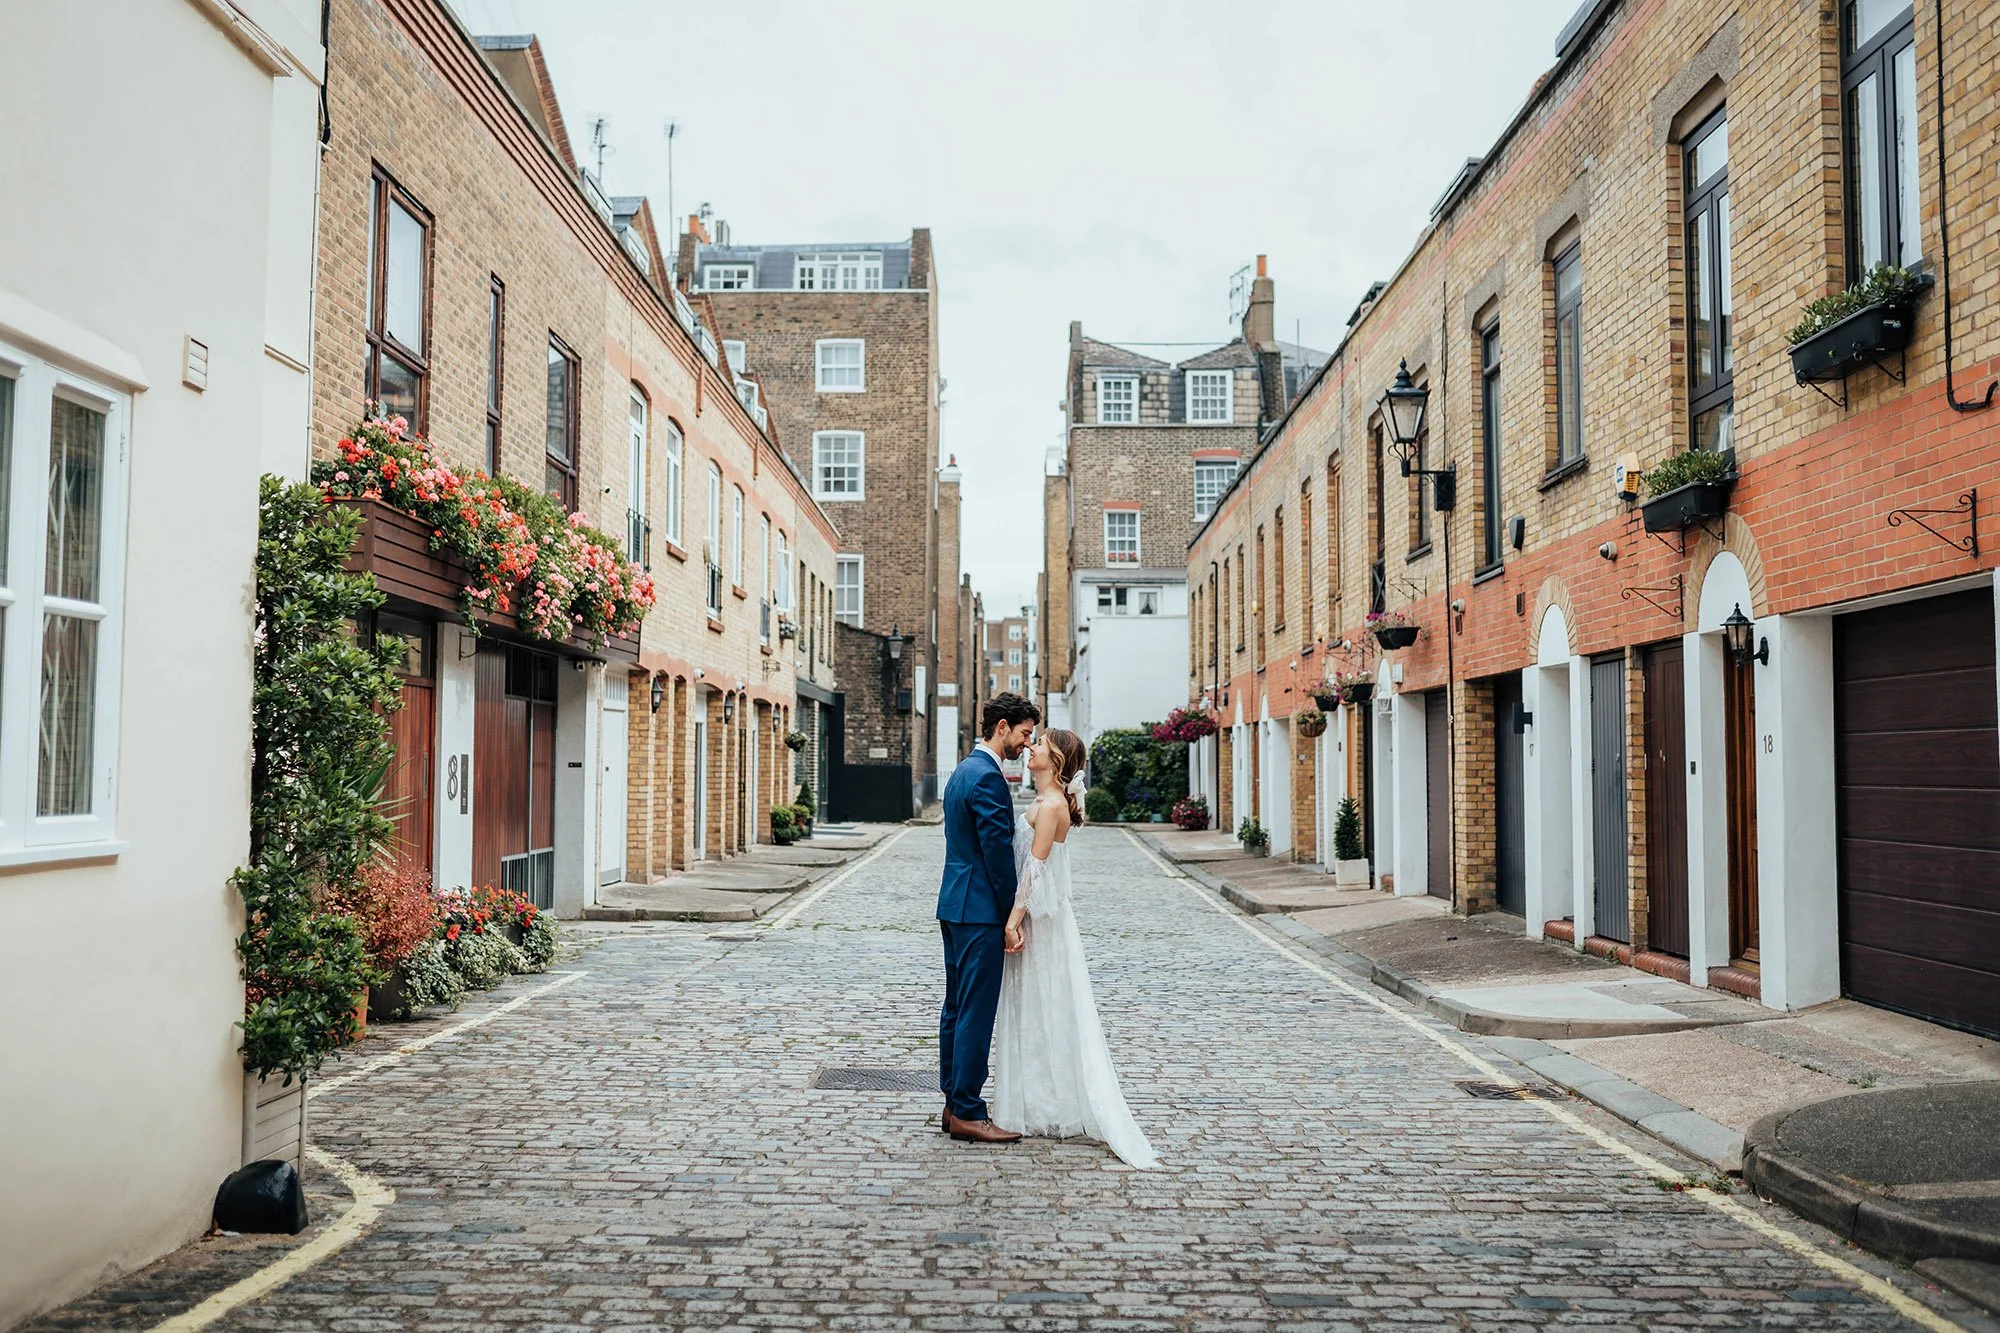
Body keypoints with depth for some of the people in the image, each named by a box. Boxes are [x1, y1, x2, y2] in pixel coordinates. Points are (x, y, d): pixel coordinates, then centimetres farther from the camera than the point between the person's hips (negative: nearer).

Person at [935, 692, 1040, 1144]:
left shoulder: (964, 770, 16)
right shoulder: (988, 777, -16)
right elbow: (998, 852, -18)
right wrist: (1011, 918, -11)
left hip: (955, 906, 11)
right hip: (979, 910, -11)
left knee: (957, 1008, 13)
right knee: (976, 1013, -6)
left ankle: (954, 1105, 20)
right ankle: (968, 1113, -1)